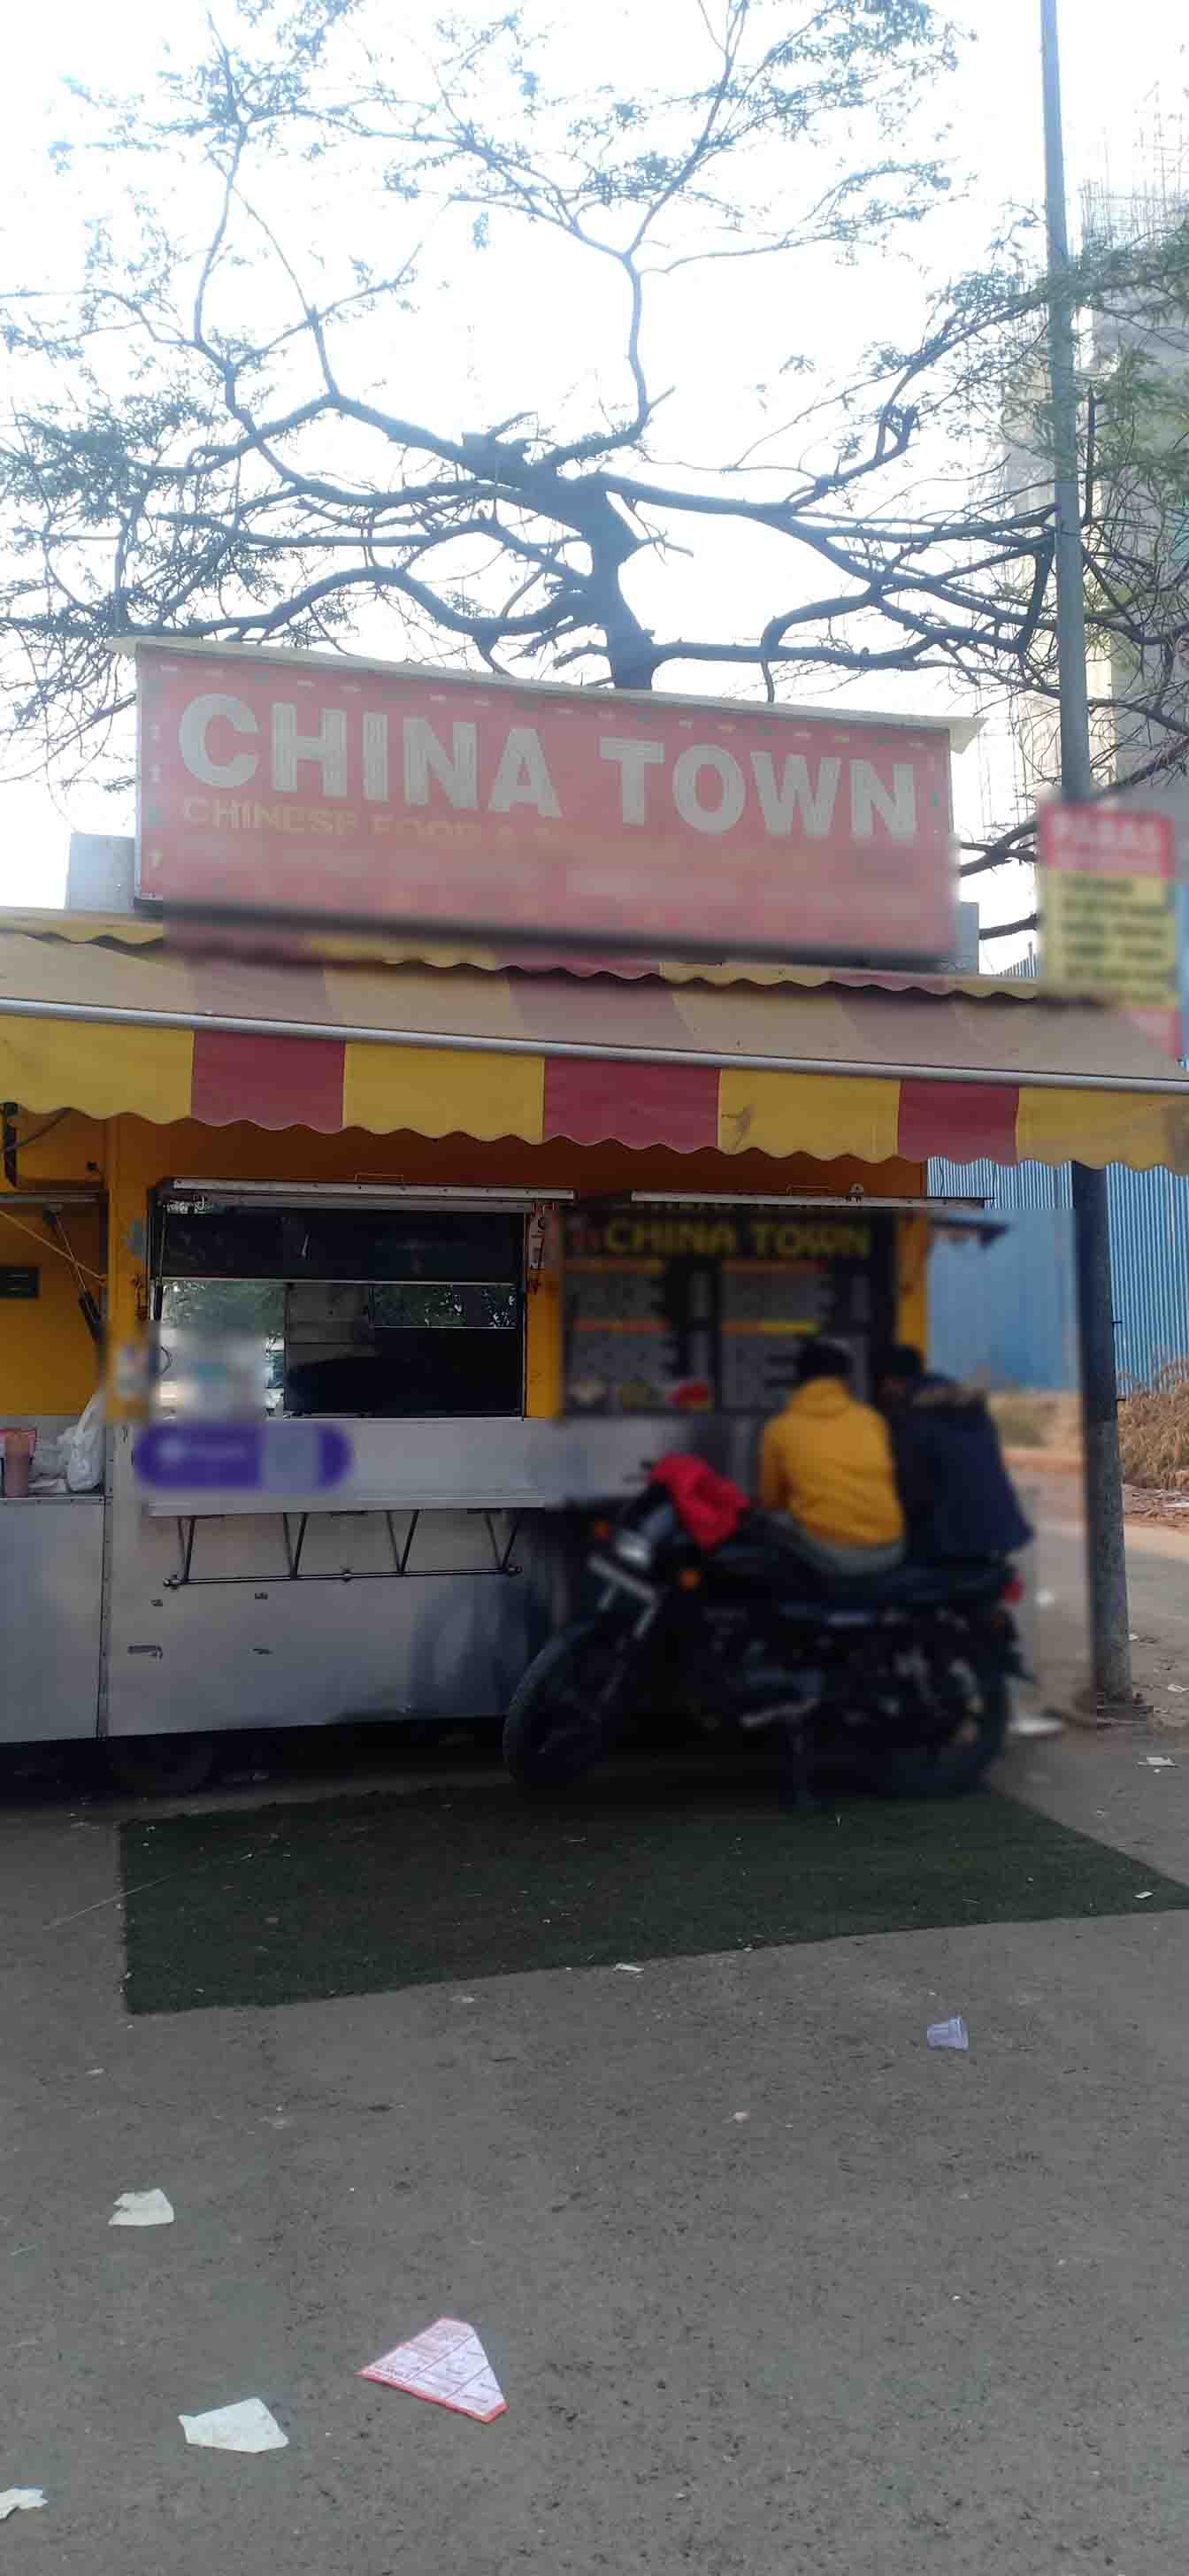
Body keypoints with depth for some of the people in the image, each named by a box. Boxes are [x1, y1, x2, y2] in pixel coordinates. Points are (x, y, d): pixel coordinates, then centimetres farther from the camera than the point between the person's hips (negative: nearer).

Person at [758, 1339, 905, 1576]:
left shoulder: (779, 1428, 7)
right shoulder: (872, 1418, 13)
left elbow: (771, 1501, 20)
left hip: (830, 1553, -3)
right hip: (889, 1551, 3)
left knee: (777, 1517, 21)